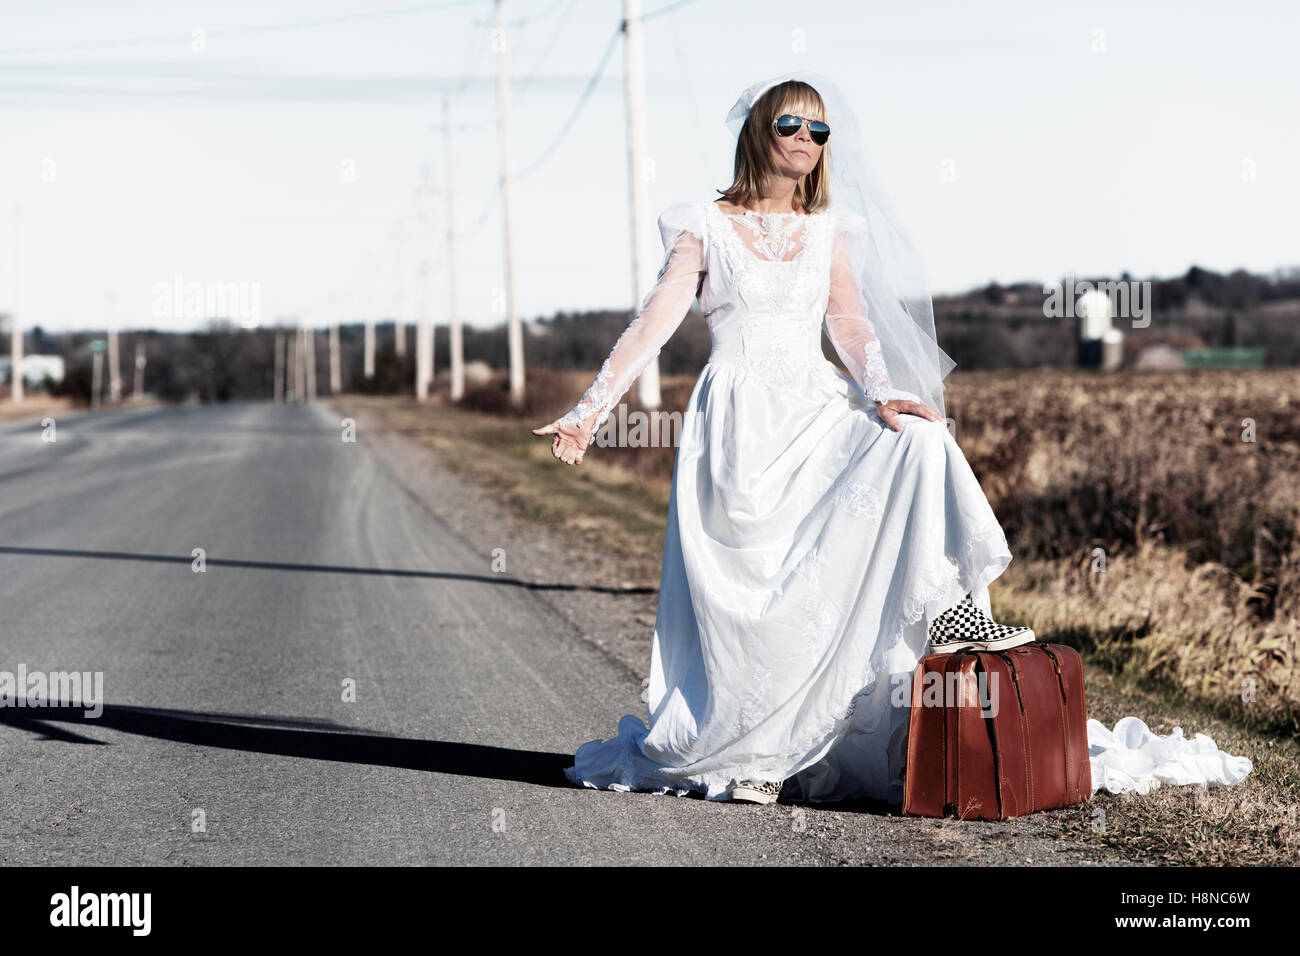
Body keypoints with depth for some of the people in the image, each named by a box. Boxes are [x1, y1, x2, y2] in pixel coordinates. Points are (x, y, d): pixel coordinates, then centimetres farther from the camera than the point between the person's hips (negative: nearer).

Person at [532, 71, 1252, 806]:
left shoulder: (830, 232, 15)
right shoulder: (706, 229, 3)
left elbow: (851, 324, 5)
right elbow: (653, 325, -2)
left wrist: (883, 394, -15)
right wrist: (588, 413, -12)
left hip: (818, 409, 4)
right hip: (742, 425, -4)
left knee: (922, 442, -26)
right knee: (761, 610, -12)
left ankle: (951, 610, -26)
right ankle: (738, 753, 2)